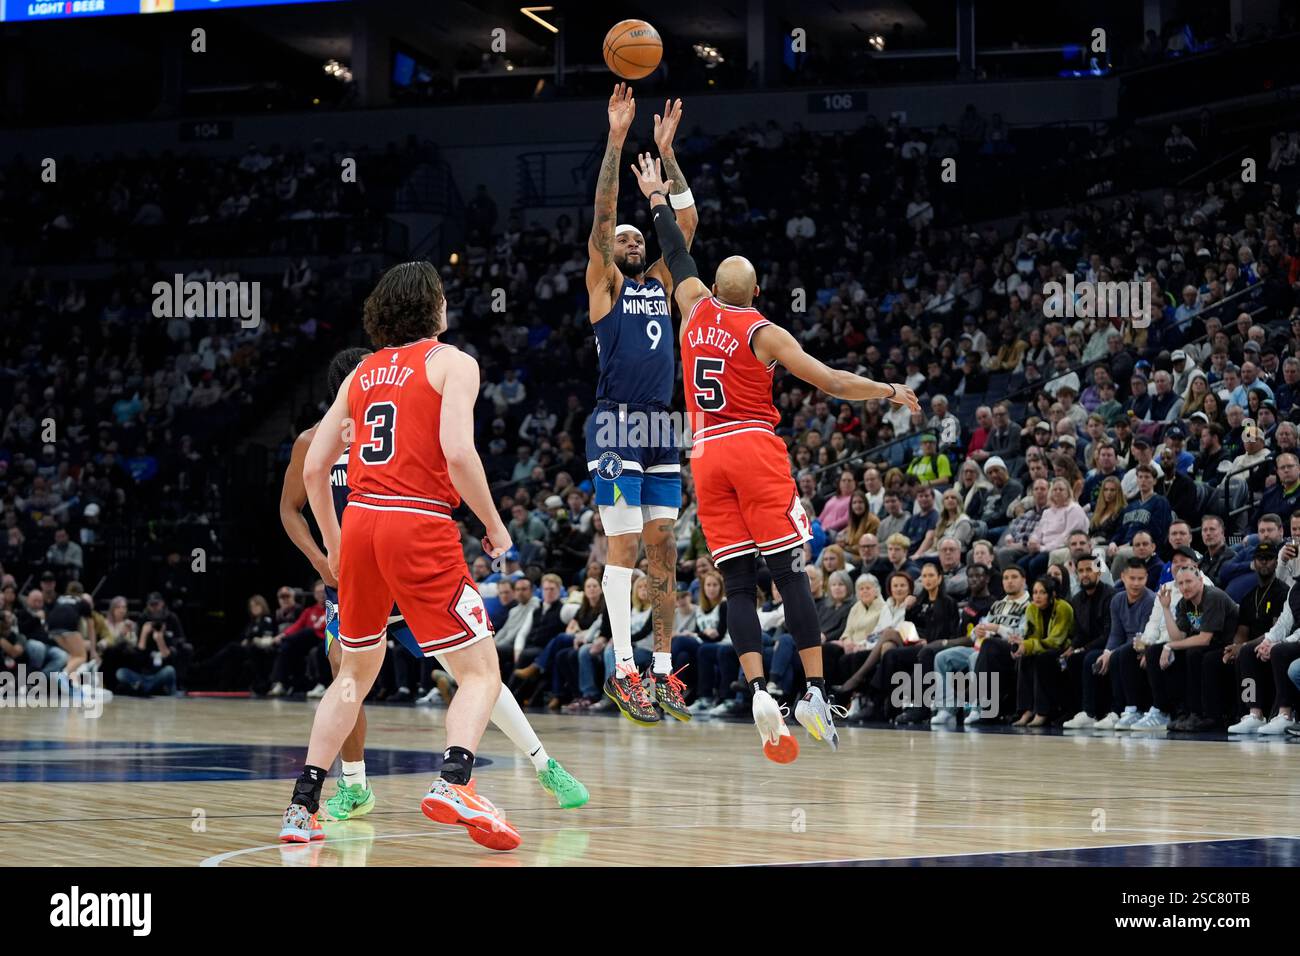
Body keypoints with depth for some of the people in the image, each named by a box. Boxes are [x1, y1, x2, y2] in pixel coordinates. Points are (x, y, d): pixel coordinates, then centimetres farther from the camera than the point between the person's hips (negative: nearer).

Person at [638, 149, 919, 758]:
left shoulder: (696, 310, 10)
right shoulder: (765, 333, -1)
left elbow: (677, 257, 27)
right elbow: (831, 383, -5)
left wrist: (657, 198, 40)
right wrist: (889, 392, 9)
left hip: (707, 456, 4)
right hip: (755, 450, -4)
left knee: (737, 583, 0)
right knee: (788, 571, -4)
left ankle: (759, 691, -16)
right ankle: (815, 692, -11)